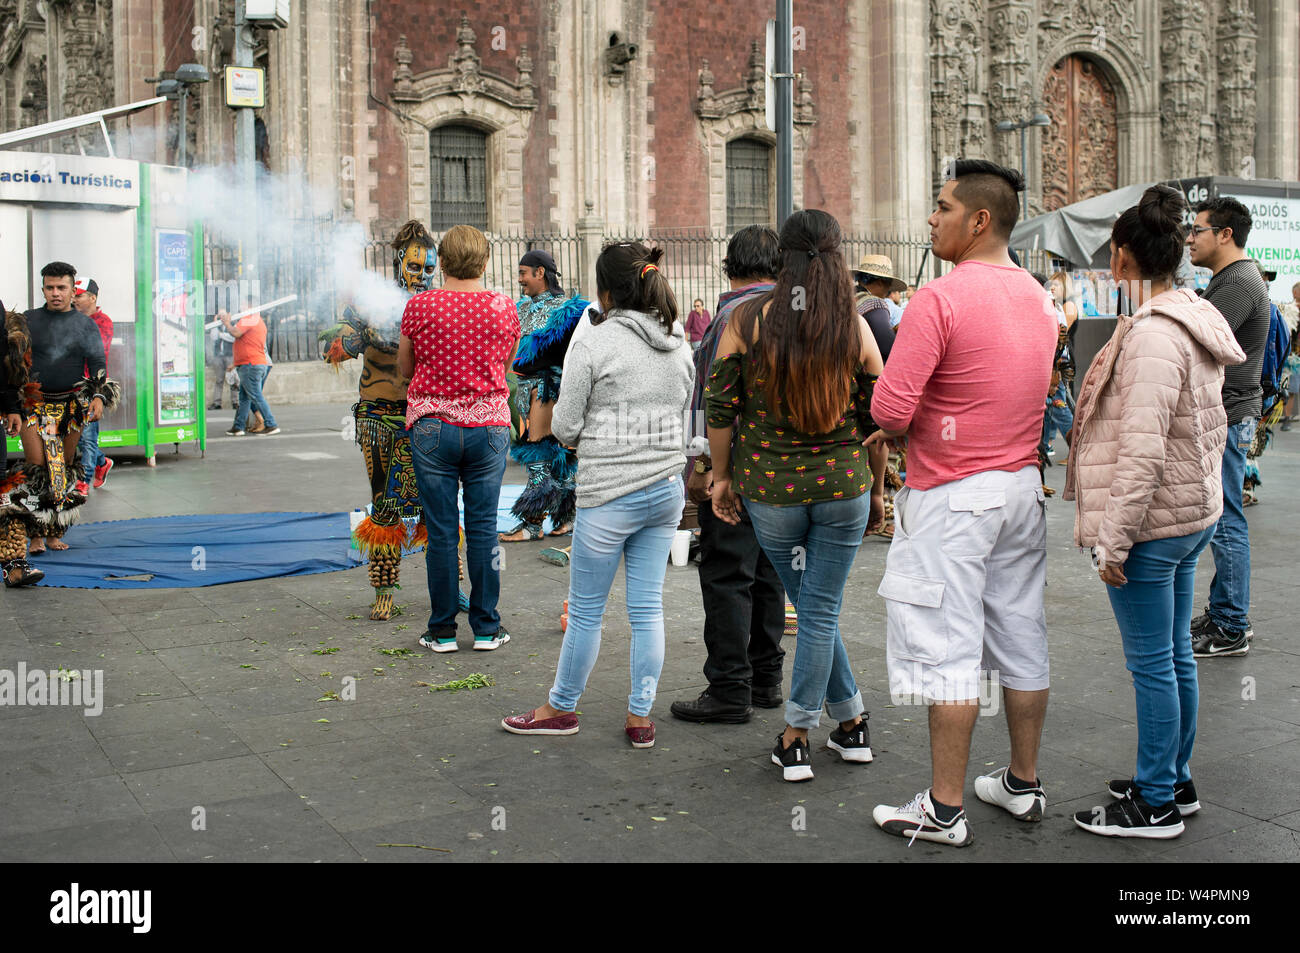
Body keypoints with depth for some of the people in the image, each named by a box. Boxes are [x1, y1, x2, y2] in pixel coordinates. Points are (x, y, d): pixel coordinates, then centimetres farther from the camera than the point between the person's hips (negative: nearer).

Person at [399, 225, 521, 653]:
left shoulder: (419, 306, -5)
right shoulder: (504, 308, -1)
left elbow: (405, 368, 7)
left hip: (433, 426, -1)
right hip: (489, 426, 1)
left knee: (441, 532, 5)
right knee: (483, 529, 7)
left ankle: (442, 630, 11)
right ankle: (487, 628, 13)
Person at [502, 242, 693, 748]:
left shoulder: (592, 345, -11)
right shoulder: (680, 345, 6)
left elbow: (565, 427, -7)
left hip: (609, 494, -5)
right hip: (667, 487, 6)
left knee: (585, 609, 8)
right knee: (647, 607, 10)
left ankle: (562, 707, 23)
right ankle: (641, 715, 15)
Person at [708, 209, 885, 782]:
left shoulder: (747, 321, -6)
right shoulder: (854, 327, -3)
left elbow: (720, 407, -4)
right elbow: (875, 417, 2)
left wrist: (721, 476, 8)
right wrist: (878, 491, 15)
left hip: (768, 488, 0)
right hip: (842, 487, 0)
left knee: (811, 606, 17)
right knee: (821, 611, 10)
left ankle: (850, 718, 24)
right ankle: (824, 733, 19)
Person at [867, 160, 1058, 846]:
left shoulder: (939, 298, -17)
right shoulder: (1038, 298, 9)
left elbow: (888, 409, -22)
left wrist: (904, 429, 1)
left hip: (954, 498, -8)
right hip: (1022, 486, 8)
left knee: (947, 651, 0)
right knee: (1020, 642, 16)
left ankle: (944, 811, 8)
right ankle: (1023, 784, 29)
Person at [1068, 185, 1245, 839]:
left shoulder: (1152, 333, -21)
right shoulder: (1195, 323, 10)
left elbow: (1142, 449, -25)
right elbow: (1214, 428, 18)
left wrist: (1112, 539, -22)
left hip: (1152, 523, -10)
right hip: (1194, 514, 10)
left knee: (1151, 663, 1)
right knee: (1175, 656, 18)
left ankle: (1155, 804, 12)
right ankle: (1175, 783, 31)